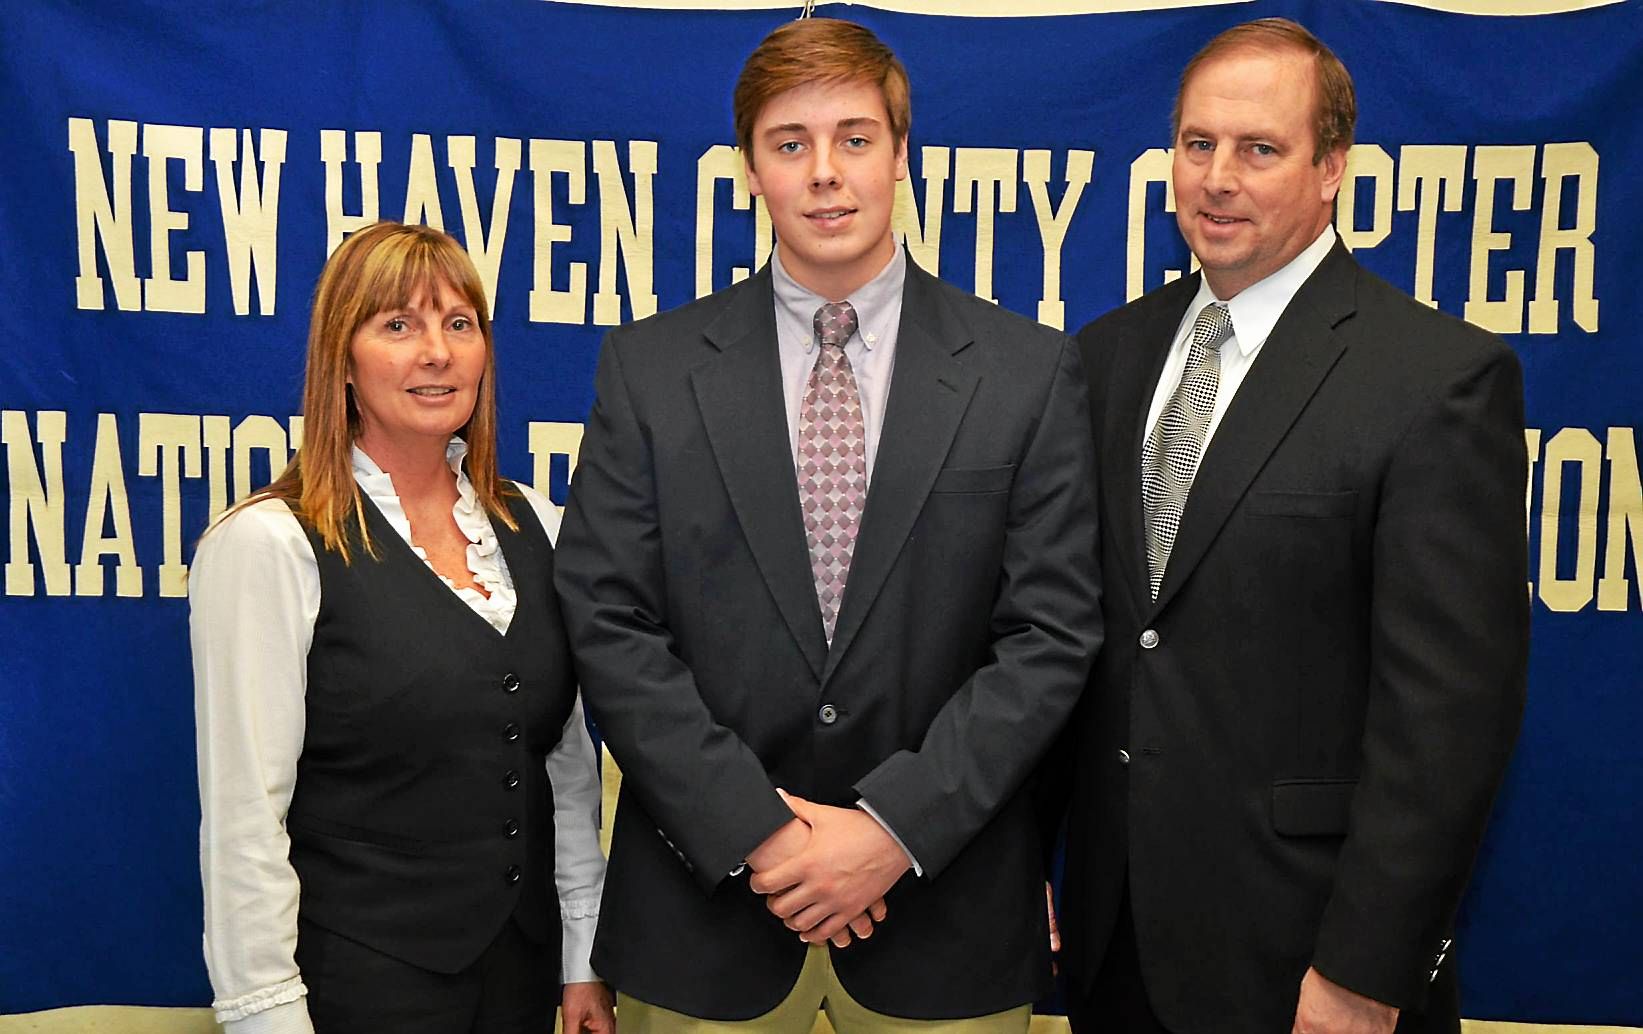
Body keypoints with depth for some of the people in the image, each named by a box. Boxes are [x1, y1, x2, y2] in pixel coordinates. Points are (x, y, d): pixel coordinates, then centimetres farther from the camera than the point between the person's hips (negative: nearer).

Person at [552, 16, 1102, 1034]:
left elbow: (1052, 632, -5)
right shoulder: (649, 367, -1)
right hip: (705, 893, 1)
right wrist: (751, 828, -12)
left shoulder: (1031, 370, -2)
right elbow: (611, 625, -5)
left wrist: (897, 824, -12)